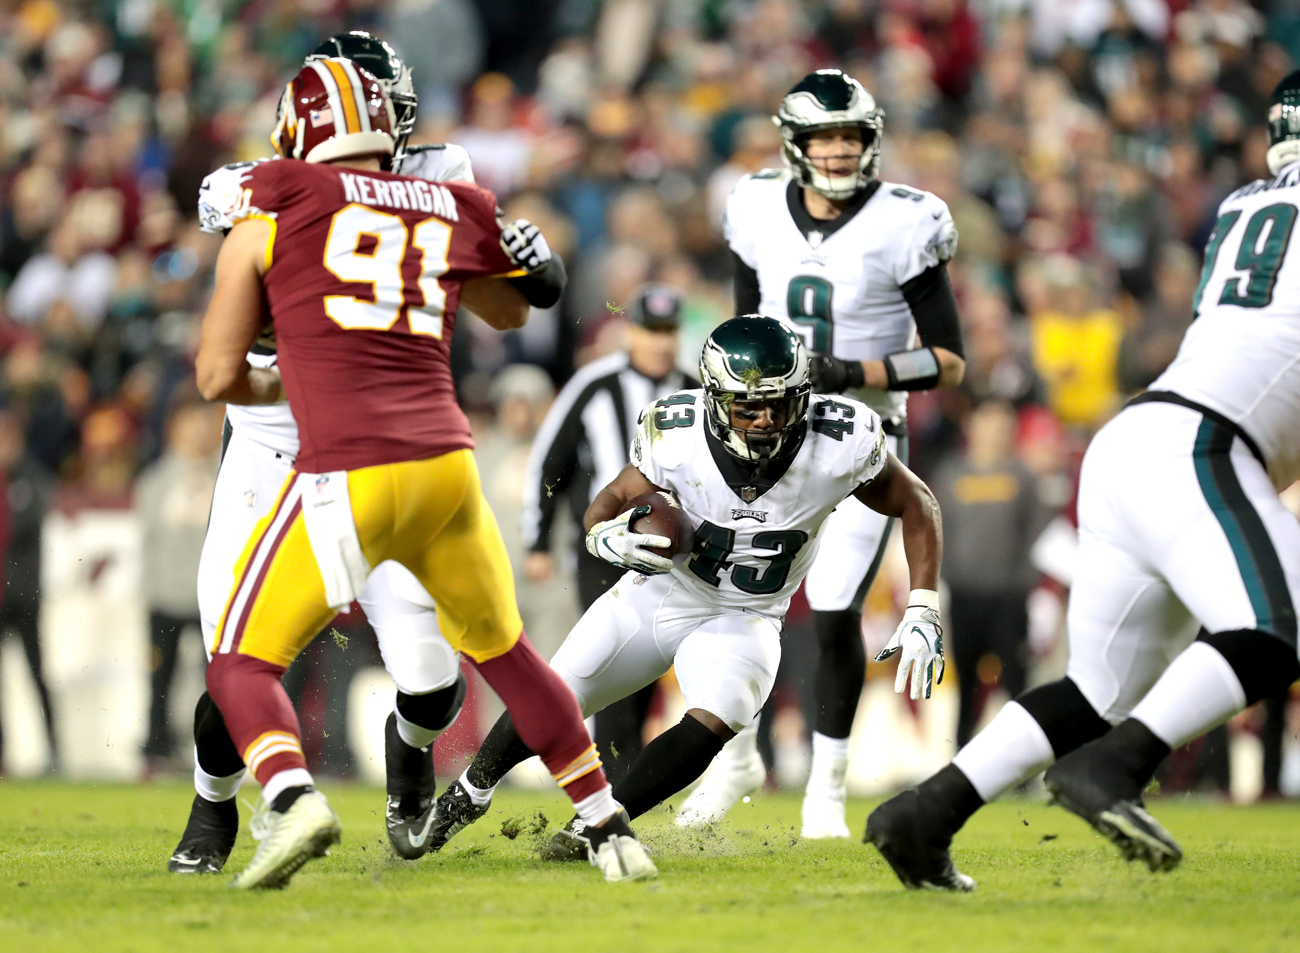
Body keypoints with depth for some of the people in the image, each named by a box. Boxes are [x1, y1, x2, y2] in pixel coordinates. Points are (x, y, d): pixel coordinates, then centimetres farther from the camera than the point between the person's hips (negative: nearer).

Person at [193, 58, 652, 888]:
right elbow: (511, 313, 36)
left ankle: (293, 800, -22)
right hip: (447, 464, 4)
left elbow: (220, 376, 9)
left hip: (348, 472, -4)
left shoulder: (273, 213, 6)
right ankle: (609, 826, 27)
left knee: (243, 665, 6)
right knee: (503, 650, 26)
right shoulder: (454, 212, 16)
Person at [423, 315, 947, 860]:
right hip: (655, 593, 1)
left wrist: (922, 615, -16)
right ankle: (470, 793, 36)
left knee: (713, 725, -30)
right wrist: (606, 535, -33)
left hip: (741, 620, -1)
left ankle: (595, 826, -14)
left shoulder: (841, 446, -27)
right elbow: (615, 499, -9)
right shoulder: (677, 435, -25)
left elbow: (916, 505, -10)